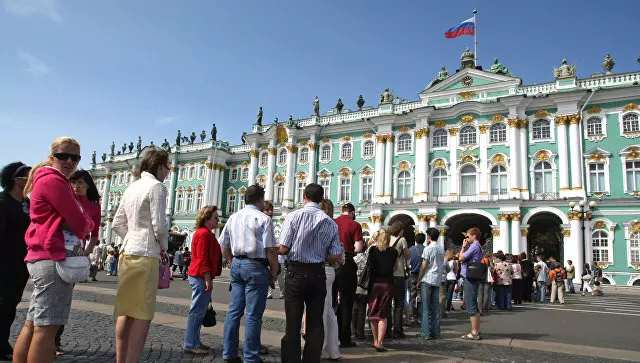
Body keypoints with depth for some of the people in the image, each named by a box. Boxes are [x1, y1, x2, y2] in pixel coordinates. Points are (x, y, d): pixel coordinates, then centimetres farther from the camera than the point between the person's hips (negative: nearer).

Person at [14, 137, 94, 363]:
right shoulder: (54, 180, -10)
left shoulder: (47, 179, 23)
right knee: (46, 327, -9)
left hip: (44, 257, 10)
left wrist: (82, 223, 1)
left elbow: (65, 219, 21)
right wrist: (88, 224, 8)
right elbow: (79, 223, -13)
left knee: (33, 324, 14)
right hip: (54, 258, -10)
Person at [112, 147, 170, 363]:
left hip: (127, 252, 8)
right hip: (145, 255, -8)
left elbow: (118, 224, 17)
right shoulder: (156, 186, -9)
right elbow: (159, 225, -14)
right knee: (143, 314, -4)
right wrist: (164, 247, 2)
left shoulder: (131, 187, 15)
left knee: (126, 311, 13)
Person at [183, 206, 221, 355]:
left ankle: (194, 341, 25)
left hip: (199, 277, 11)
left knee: (199, 311, 16)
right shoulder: (204, 233, -15)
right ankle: (191, 345, 2)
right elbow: (202, 259, -21)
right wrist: (208, 279, -21)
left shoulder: (205, 233, 19)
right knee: (197, 311, -4)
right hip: (201, 276, -11)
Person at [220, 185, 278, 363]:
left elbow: (223, 246, 15)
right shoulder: (263, 219, -9)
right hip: (256, 267, -7)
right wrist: (274, 271, -3)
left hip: (236, 265, 7)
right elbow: (271, 249, -14)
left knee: (234, 311, 13)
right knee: (253, 315, 0)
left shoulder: (233, 217, 11)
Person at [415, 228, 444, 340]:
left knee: (426, 307, -4)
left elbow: (423, 266, -10)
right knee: (435, 307, 9)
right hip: (437, 280, 6)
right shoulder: (442, 249, 12)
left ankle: (426, 333, -6)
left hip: (427, 280, -6)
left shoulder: (428, 249, -8)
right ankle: (436, 333, 11)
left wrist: (418, 281, -3)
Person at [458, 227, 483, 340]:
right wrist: (465, 247, 12)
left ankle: (474, 333, -2)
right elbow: (464, 257, 19)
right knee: (474, 307, 15)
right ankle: (477, 331, 21)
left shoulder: (474, 246, -15)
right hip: (473, 279, 11)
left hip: (470, 279, -11)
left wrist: (463, 246, -4)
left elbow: (461, 258, -15)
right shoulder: (478, 247, 18)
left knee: (471, 307, -6)